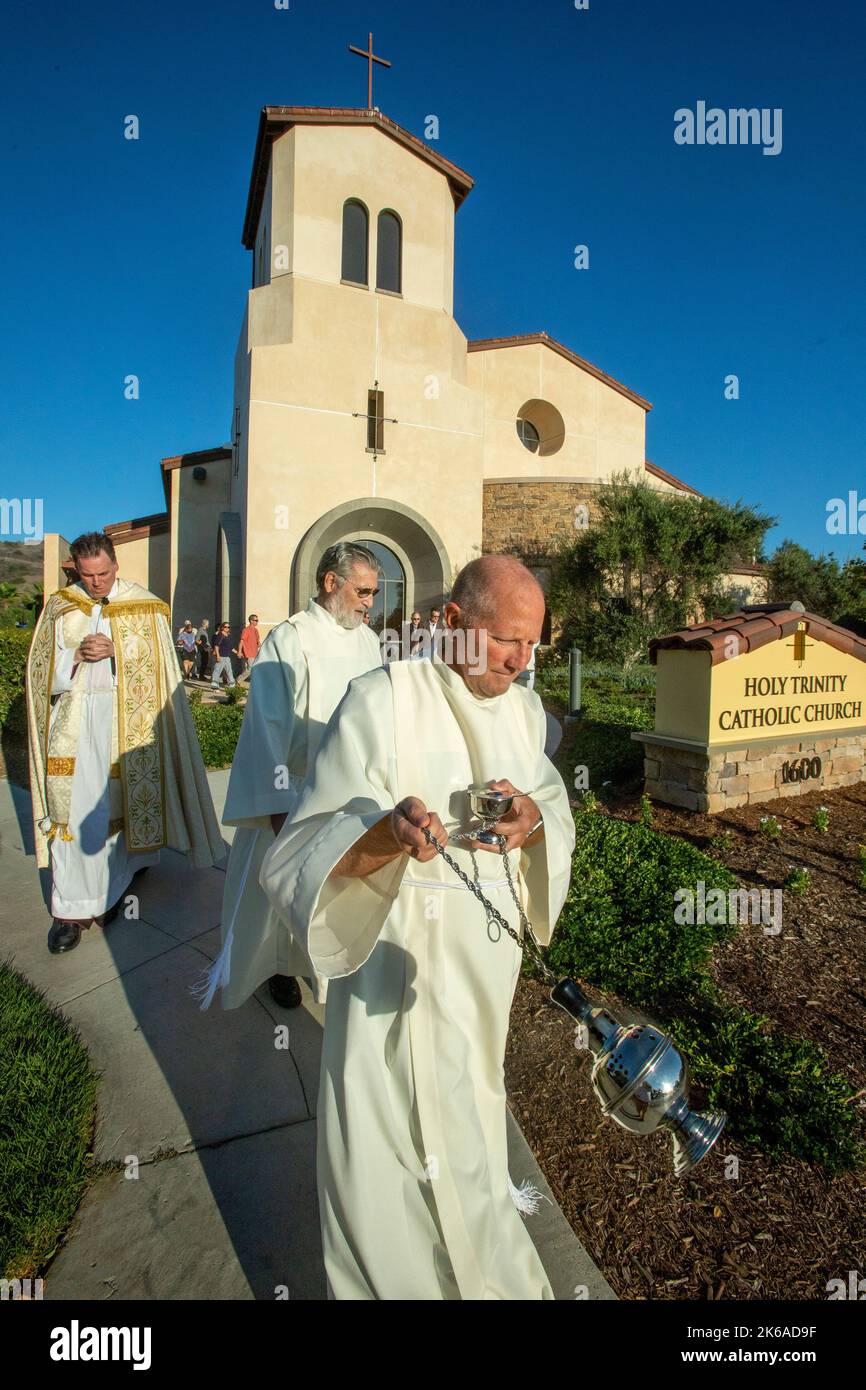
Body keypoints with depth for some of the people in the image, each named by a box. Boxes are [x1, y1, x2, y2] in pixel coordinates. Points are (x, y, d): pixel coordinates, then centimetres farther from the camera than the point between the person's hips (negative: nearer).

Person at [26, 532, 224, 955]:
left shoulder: (144, 608, 2)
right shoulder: (59, 607, 10)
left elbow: (156, 665, -2)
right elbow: (41, 667, 8)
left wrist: (115, 650, -16)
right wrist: (77, 655, -10)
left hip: (125, 718, -2)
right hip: (72, 717, 2)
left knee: (119, 802, 5)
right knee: (70, 808, -1)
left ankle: (112, 887, 24)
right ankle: (72, 909, 5)